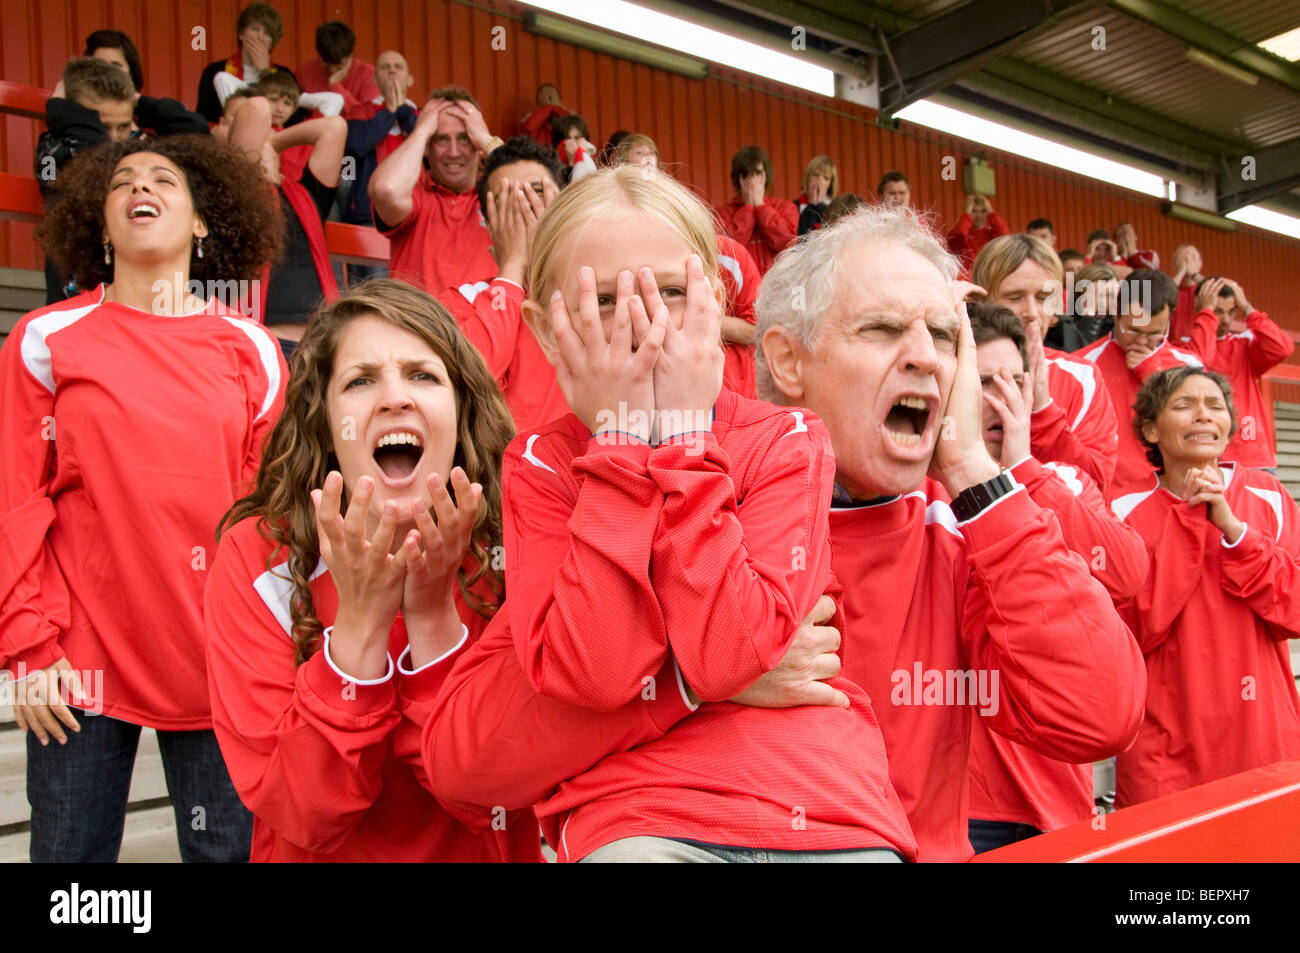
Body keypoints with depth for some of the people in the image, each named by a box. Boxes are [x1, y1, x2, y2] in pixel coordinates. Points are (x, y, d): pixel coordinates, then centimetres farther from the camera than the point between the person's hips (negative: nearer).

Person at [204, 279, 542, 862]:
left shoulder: (511, 551, -8)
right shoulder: (253, 557, -8)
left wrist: (434, 614, -21)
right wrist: (360, 623, -22)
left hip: (483, 851, 0)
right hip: (319, 855, 0)